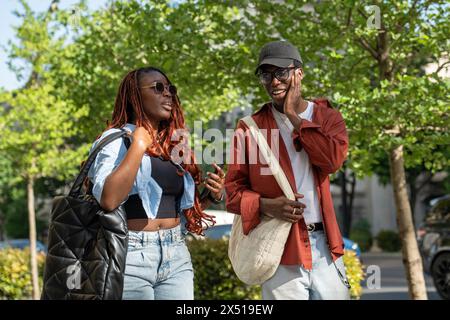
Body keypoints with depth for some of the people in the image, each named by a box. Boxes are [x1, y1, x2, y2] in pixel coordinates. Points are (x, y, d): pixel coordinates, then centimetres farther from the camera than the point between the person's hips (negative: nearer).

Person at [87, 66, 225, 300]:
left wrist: (212, 196, 3)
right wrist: (139, 145, -17)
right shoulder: (117, 139, -5)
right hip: (131, 256, -6)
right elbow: (108, 200, -23)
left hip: (177, 256, 6)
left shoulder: (174, 147, 13)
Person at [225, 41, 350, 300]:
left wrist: (294, 117, -7)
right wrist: (266, 205, -17)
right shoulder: (250, 128, 3)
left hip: (325, 245, 2)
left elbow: (334, 159, -11)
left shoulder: (327, 116, 8)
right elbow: (234, 189, 2)